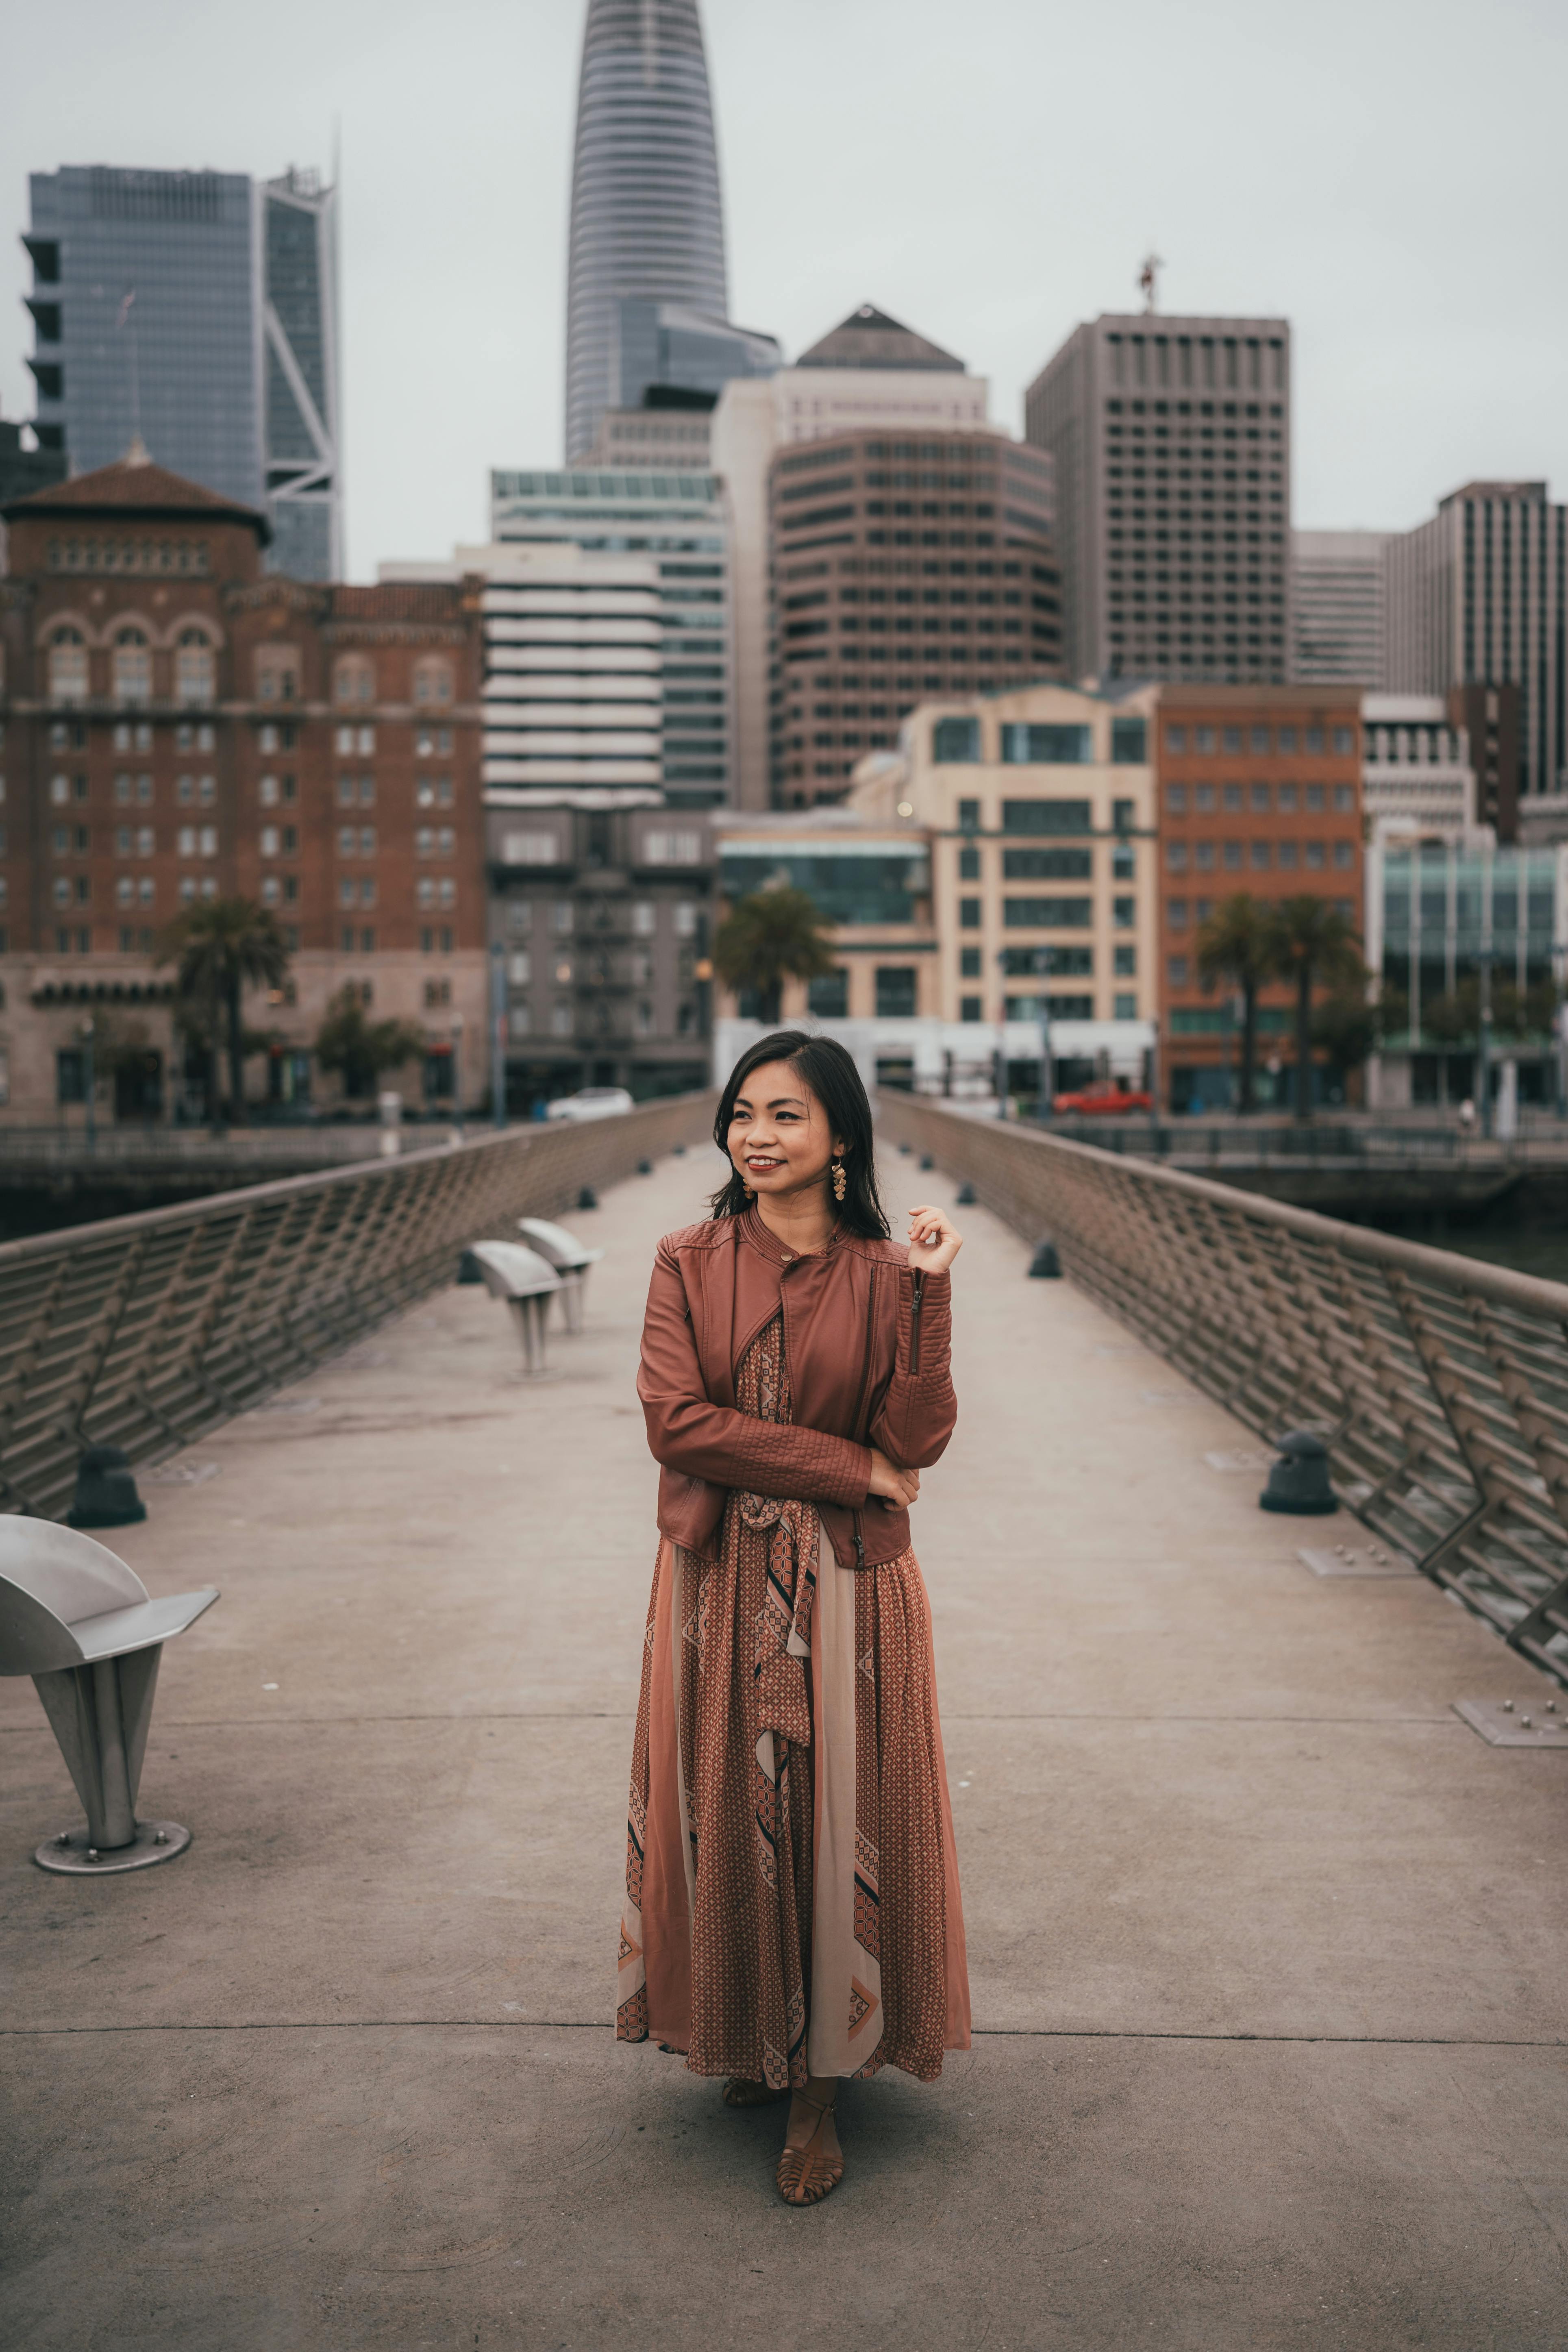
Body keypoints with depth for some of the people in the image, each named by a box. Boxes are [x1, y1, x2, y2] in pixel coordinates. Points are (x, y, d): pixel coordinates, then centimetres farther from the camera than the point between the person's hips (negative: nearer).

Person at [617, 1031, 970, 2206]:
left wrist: (928, 1288, -18)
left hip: (848, 1591, -1)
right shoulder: (690, 1262, -1)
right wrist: (853, 1467, -13)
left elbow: (918, 1438, -11)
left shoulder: (882, 1274, -3)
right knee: (725, 1813, 11)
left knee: (838, 1821, 5)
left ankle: (820, 2086, 20)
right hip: (719, 1582, 1)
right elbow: (675, 1420, -12)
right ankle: (746, 2035, 33)